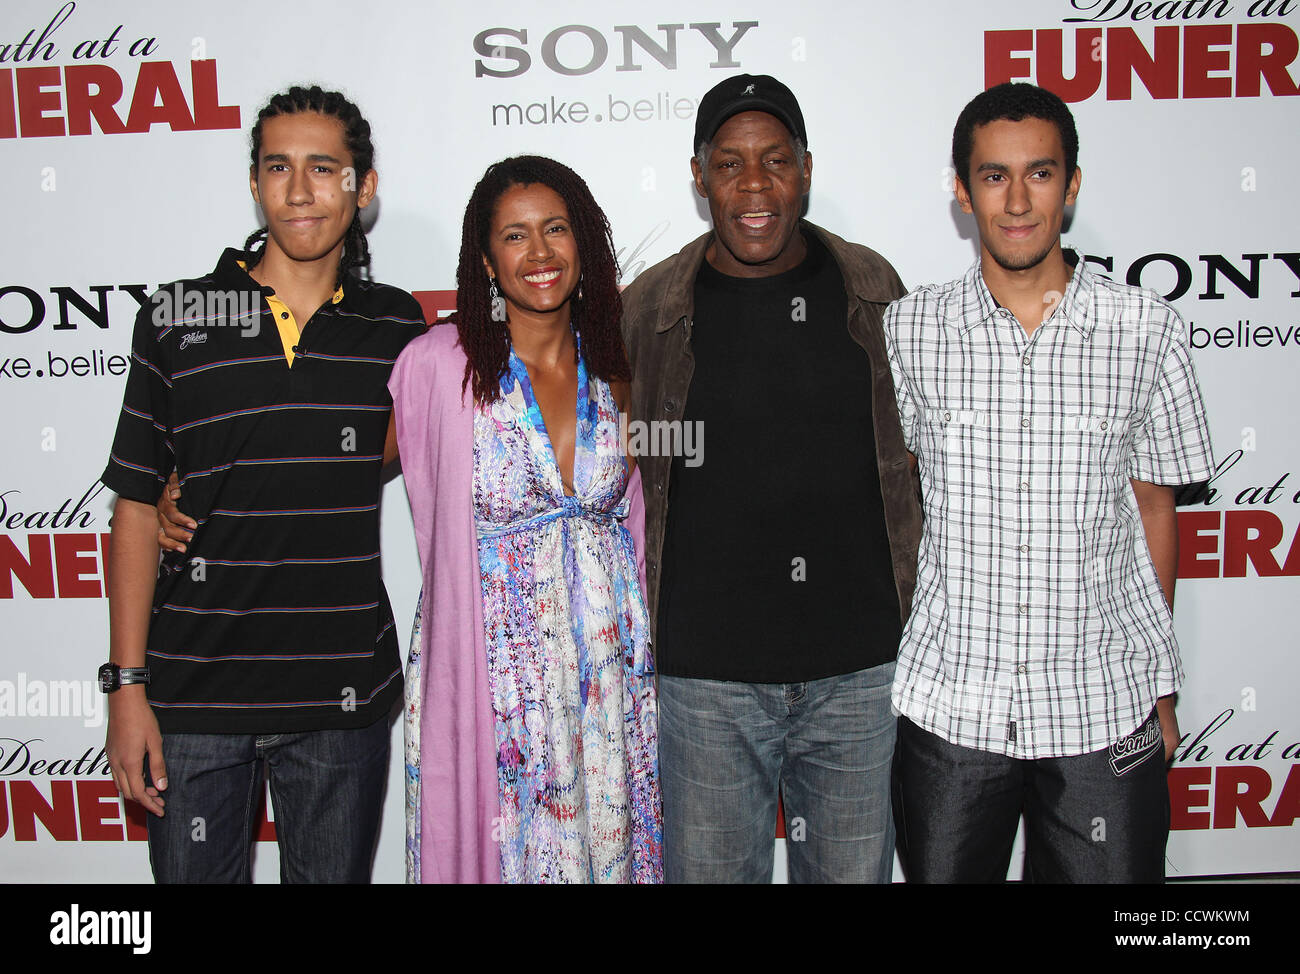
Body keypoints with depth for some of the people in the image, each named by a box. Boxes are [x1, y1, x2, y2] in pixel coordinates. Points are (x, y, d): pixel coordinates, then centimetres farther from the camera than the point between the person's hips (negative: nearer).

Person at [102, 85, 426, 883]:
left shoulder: (397, 326, 3)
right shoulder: (177, 321, 0)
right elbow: (139, 509, 1)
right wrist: (127, 685, -3)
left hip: (343, 696, 1)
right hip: (194, 693, -1)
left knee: (335, 875, 14)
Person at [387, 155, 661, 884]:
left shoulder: (612, 371, 4)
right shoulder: (440, 364, -8)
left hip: (608, 677, 4)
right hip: (491, 678, -3)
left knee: (606, 846, 13)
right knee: (496, 847, 8)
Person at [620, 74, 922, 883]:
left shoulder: (872, 290, 3)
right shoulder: (647, 311, -1)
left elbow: (922, 455, 12)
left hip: (861, 668, 1)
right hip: (706, 674, -1)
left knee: (856, 869, 16)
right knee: (711, 868, 12)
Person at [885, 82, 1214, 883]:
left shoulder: (1148, 330, -2)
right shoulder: (909, 330, -2)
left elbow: (1153, 510, 5)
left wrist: (1160, 687, 8)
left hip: (1107, 710, 0)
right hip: (949, 703, 1)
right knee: (943, 875, 14)